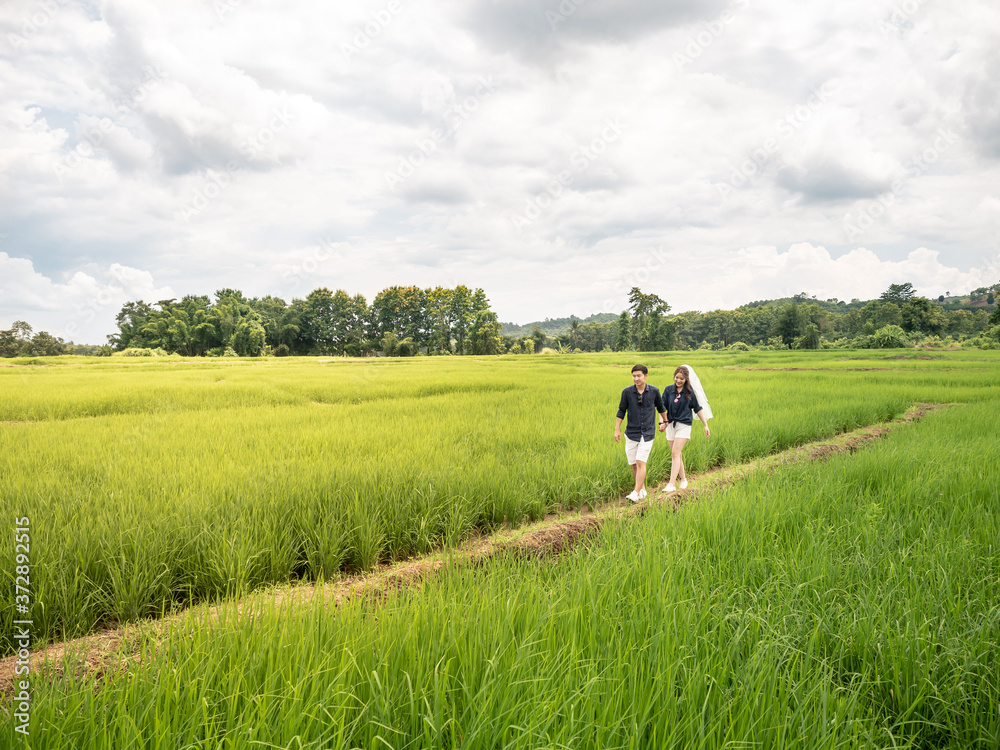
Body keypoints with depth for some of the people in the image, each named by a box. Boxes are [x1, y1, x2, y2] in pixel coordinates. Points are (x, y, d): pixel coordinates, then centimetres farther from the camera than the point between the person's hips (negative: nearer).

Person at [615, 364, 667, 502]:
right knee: (633, 464, 7)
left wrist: (664, 421, 29)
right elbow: (621, 411, 5)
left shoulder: (654, 391, -3)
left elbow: (660, 407, 16)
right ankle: (642, 488, 25)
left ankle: (636, 493, -10)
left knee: (641, 462, -12)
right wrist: (617, 430, 3)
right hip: (631, 433, 2)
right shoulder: (627, 392, -4)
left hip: (647, 433, -2)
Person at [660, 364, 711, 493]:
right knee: (676, 455, 10)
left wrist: (705, 425, 5)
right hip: (671, 425, 4)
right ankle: (683, 480, 27)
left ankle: (672, 484, -17)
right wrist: (662, 422, -13)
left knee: (675, 453, -14)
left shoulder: (690, 392, -2)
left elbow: (698, 409, 5)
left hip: (684, 425, -4)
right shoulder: (669, 390, 3)